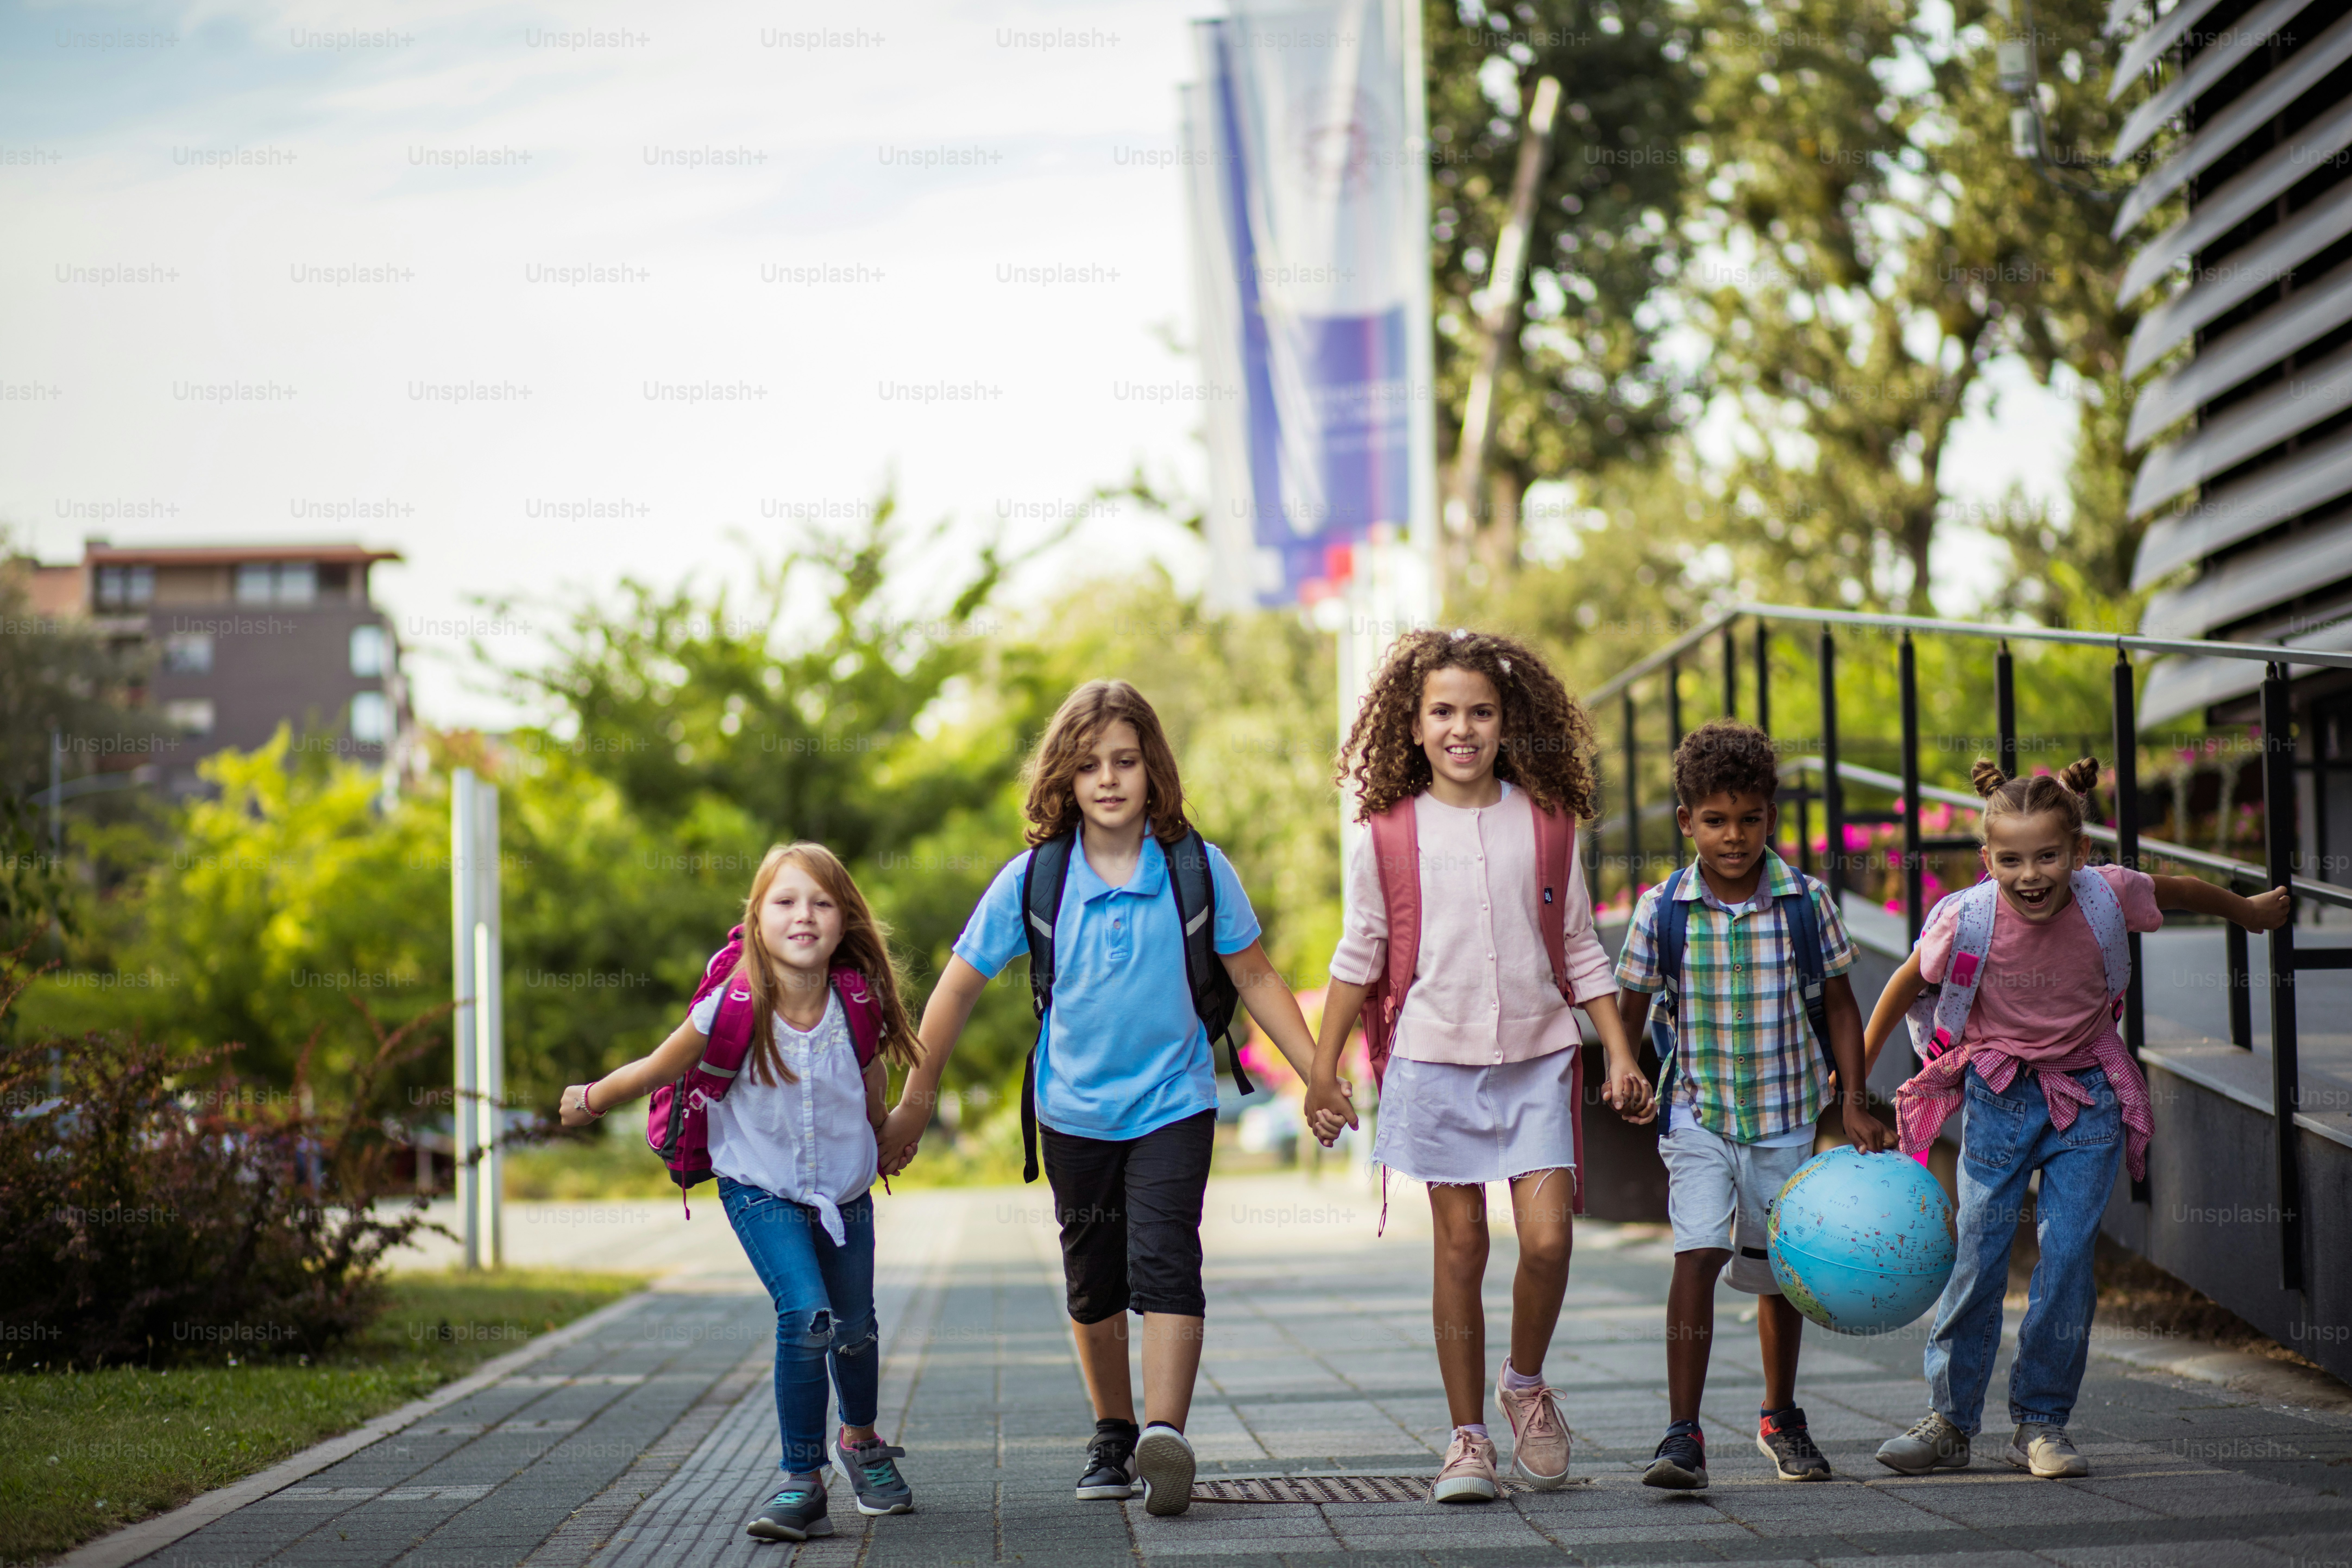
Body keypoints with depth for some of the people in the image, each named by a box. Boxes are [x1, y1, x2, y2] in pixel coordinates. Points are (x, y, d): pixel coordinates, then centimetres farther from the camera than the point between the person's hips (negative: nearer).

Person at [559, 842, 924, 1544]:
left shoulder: (859, 1003, -18)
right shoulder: (731, 1007, -26)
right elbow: (658, 1069, -7)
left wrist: (879, 1134, 22)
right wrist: (589, 1100, 7)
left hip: (845, 1188, 3)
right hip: (760, 1188, -3)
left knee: (855, 1328, 17)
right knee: (806, 1318, -23)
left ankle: (861, 1440, 48)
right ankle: (802, 1480, -10)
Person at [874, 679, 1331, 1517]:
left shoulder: (1198, 869, -10)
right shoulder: (1033, 880, -10)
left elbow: (1255, 981, 1)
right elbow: (958, 987, -1)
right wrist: (915, 1103, 2)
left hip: (1173, 1103, -2)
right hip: (1075, 1111, 2)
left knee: (1164, 1265, -18)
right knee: (1093, 1284, 13)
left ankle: (1165, 1439, -23)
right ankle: (1112, 1436, 30)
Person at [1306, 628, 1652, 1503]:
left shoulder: (1546, 823, 5)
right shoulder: (1390, 833, 2)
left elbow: (1580, 949, 11)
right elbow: (1360, 956, 8)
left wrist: (1620, 1053, 7)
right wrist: (1323, 1066, 7)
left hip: (1537, 1055, 1)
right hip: (1434, 1059, -1)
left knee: (1547, 1238, -10)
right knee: (1460, 1247, 1)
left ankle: (1525, 1383, 17)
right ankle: (1468, 1437, 10)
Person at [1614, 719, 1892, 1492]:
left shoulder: (1807, 902, -5)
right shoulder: (1663, 911, -8)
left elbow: (1838, 1004, 3)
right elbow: (1630, 1010, 3)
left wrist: (1853, 1102, -2)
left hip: (1785, 1115, 2)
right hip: (1697, 1114, -2)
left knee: (1776, 1269, 14)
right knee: (1697, 1255, -18)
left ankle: (1780, 1418, 35)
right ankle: (1683, 1434, -18)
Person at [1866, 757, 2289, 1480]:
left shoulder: (2107, 897, -17)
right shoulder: (1967, 919, -20)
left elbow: (2184, 891, 5)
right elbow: (1908, 983, 0)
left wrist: (2251, 911, 23)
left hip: (2087, 1099, 1)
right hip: (1999, 1099, 0)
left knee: (2068, 1256, -5)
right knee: (1978, 1256, -1)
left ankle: (2042, 1424, 7)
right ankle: (1949, 1422, 12)